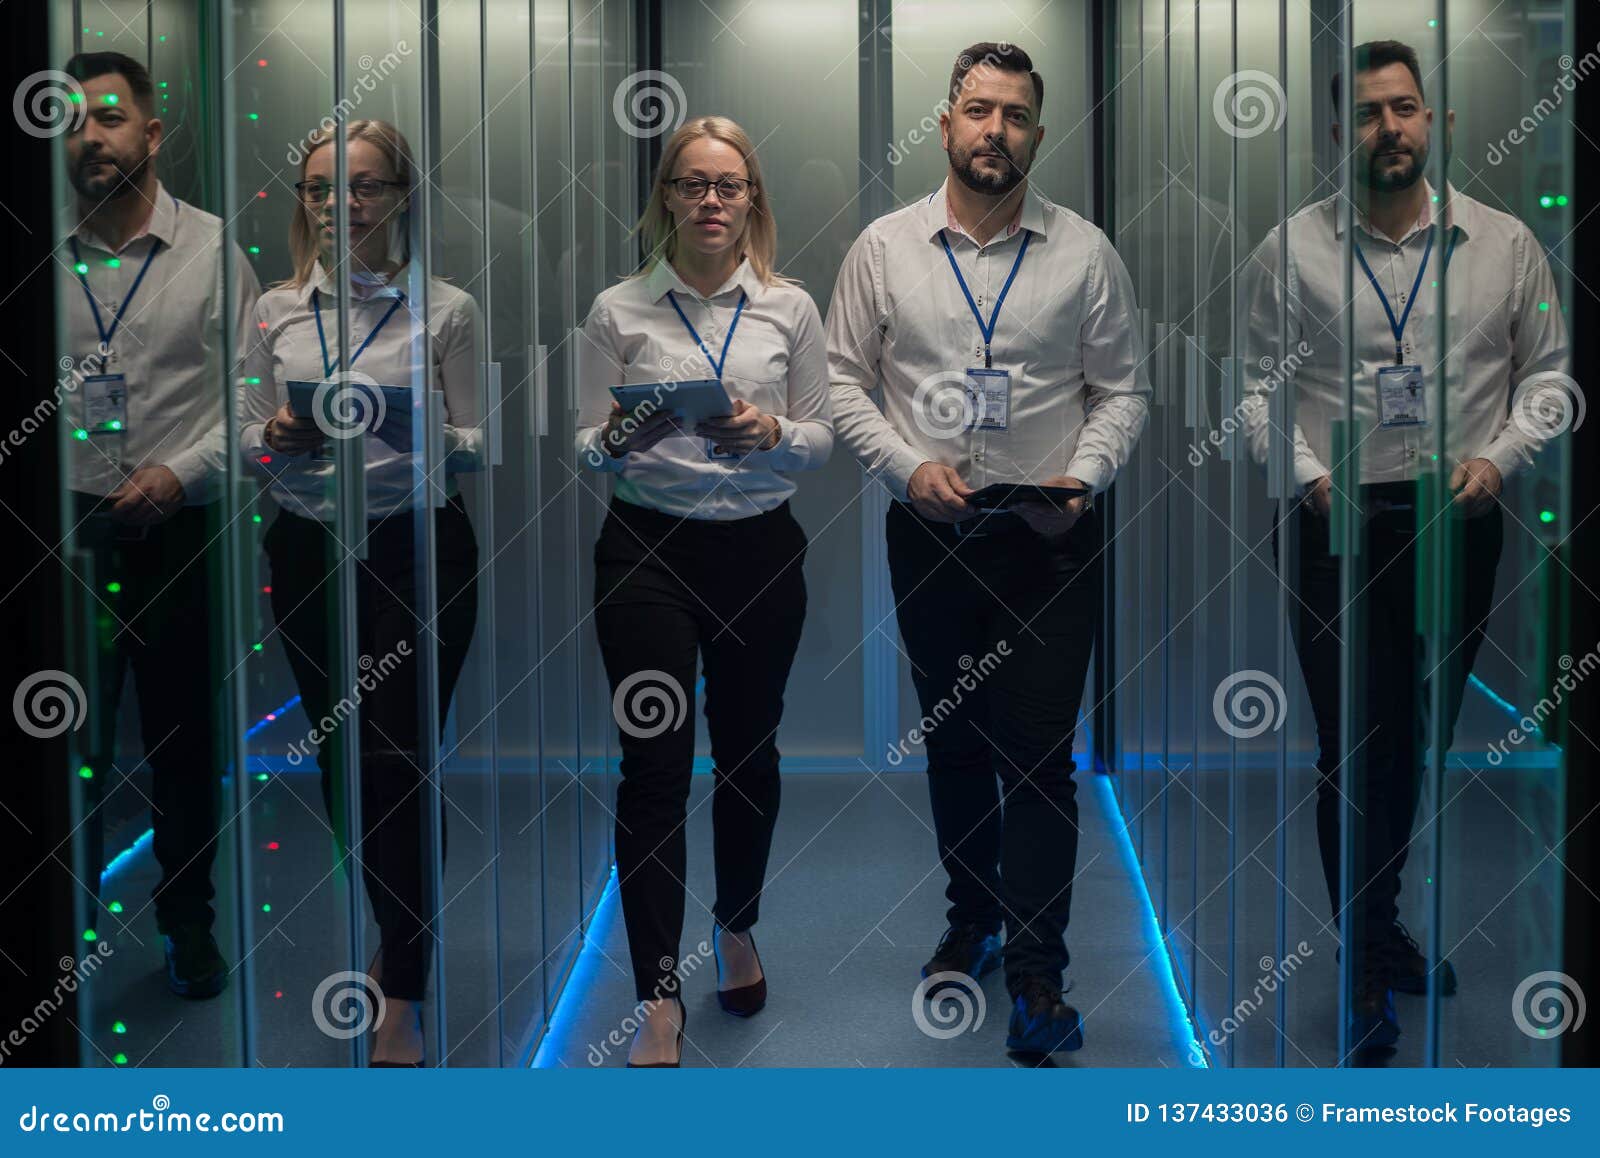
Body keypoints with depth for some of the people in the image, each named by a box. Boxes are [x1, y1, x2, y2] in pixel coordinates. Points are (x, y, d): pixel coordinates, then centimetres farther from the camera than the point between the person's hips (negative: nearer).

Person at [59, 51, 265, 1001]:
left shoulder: (212, 249, 0)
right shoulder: (48, 259, 5)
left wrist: (182, 471, -14)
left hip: (177, 528, -1)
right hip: (72, 527, 1)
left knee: (187, 741, 9)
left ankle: (190, 925, 25)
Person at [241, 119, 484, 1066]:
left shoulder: (446, 308, -2)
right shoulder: (278, 311, 7)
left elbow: (475, 447, -2)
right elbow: (250, 439, 10)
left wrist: (425, 436, -22)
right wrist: (278, 436, -12)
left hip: (416, 548, -4)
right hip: (308, 550, 4)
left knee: (397, 761, -5)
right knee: (340, 759, 13)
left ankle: (405, 994, 8)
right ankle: (397, 937, 35)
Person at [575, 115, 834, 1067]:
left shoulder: (791, 308, 5)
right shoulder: (619, 311, 1)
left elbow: (821, 440, 5)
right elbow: (590, 447, 3)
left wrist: (770, 434, -16)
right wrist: (619, 438, -20)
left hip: (762, 549, 2)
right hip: (649, 547, -2)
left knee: (749, 751, 13)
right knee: (656, 766, -6)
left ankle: (737, 928, 37)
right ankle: (660, 997, -1)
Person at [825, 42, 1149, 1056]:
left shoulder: (1085, 252, 0)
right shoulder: (885, 247, 2)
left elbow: (1123, 391, 4)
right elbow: (842, 380, 5)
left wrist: (1081, 479, -13)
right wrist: (908, 466, -10)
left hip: (1049, 537, -2)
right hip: (928, 533, 2)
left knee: (1039, 755, -4)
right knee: (953, 742, 14)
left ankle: (1037, 971, 2)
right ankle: (973, 919, 32)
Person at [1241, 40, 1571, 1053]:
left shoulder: (1505, 244, 3)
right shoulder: (1292, 250, -1)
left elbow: (1548, 371, 9)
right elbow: (1258, 383, 2)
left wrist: (1500, 458, -6)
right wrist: (1307, 474, -12)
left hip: (1459, 521, 2)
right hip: (1341, 523, -2)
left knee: (1421, 737, 14)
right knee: (1355, 744, -2)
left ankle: (1381, 921, 35)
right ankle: (1367, 969, 9)